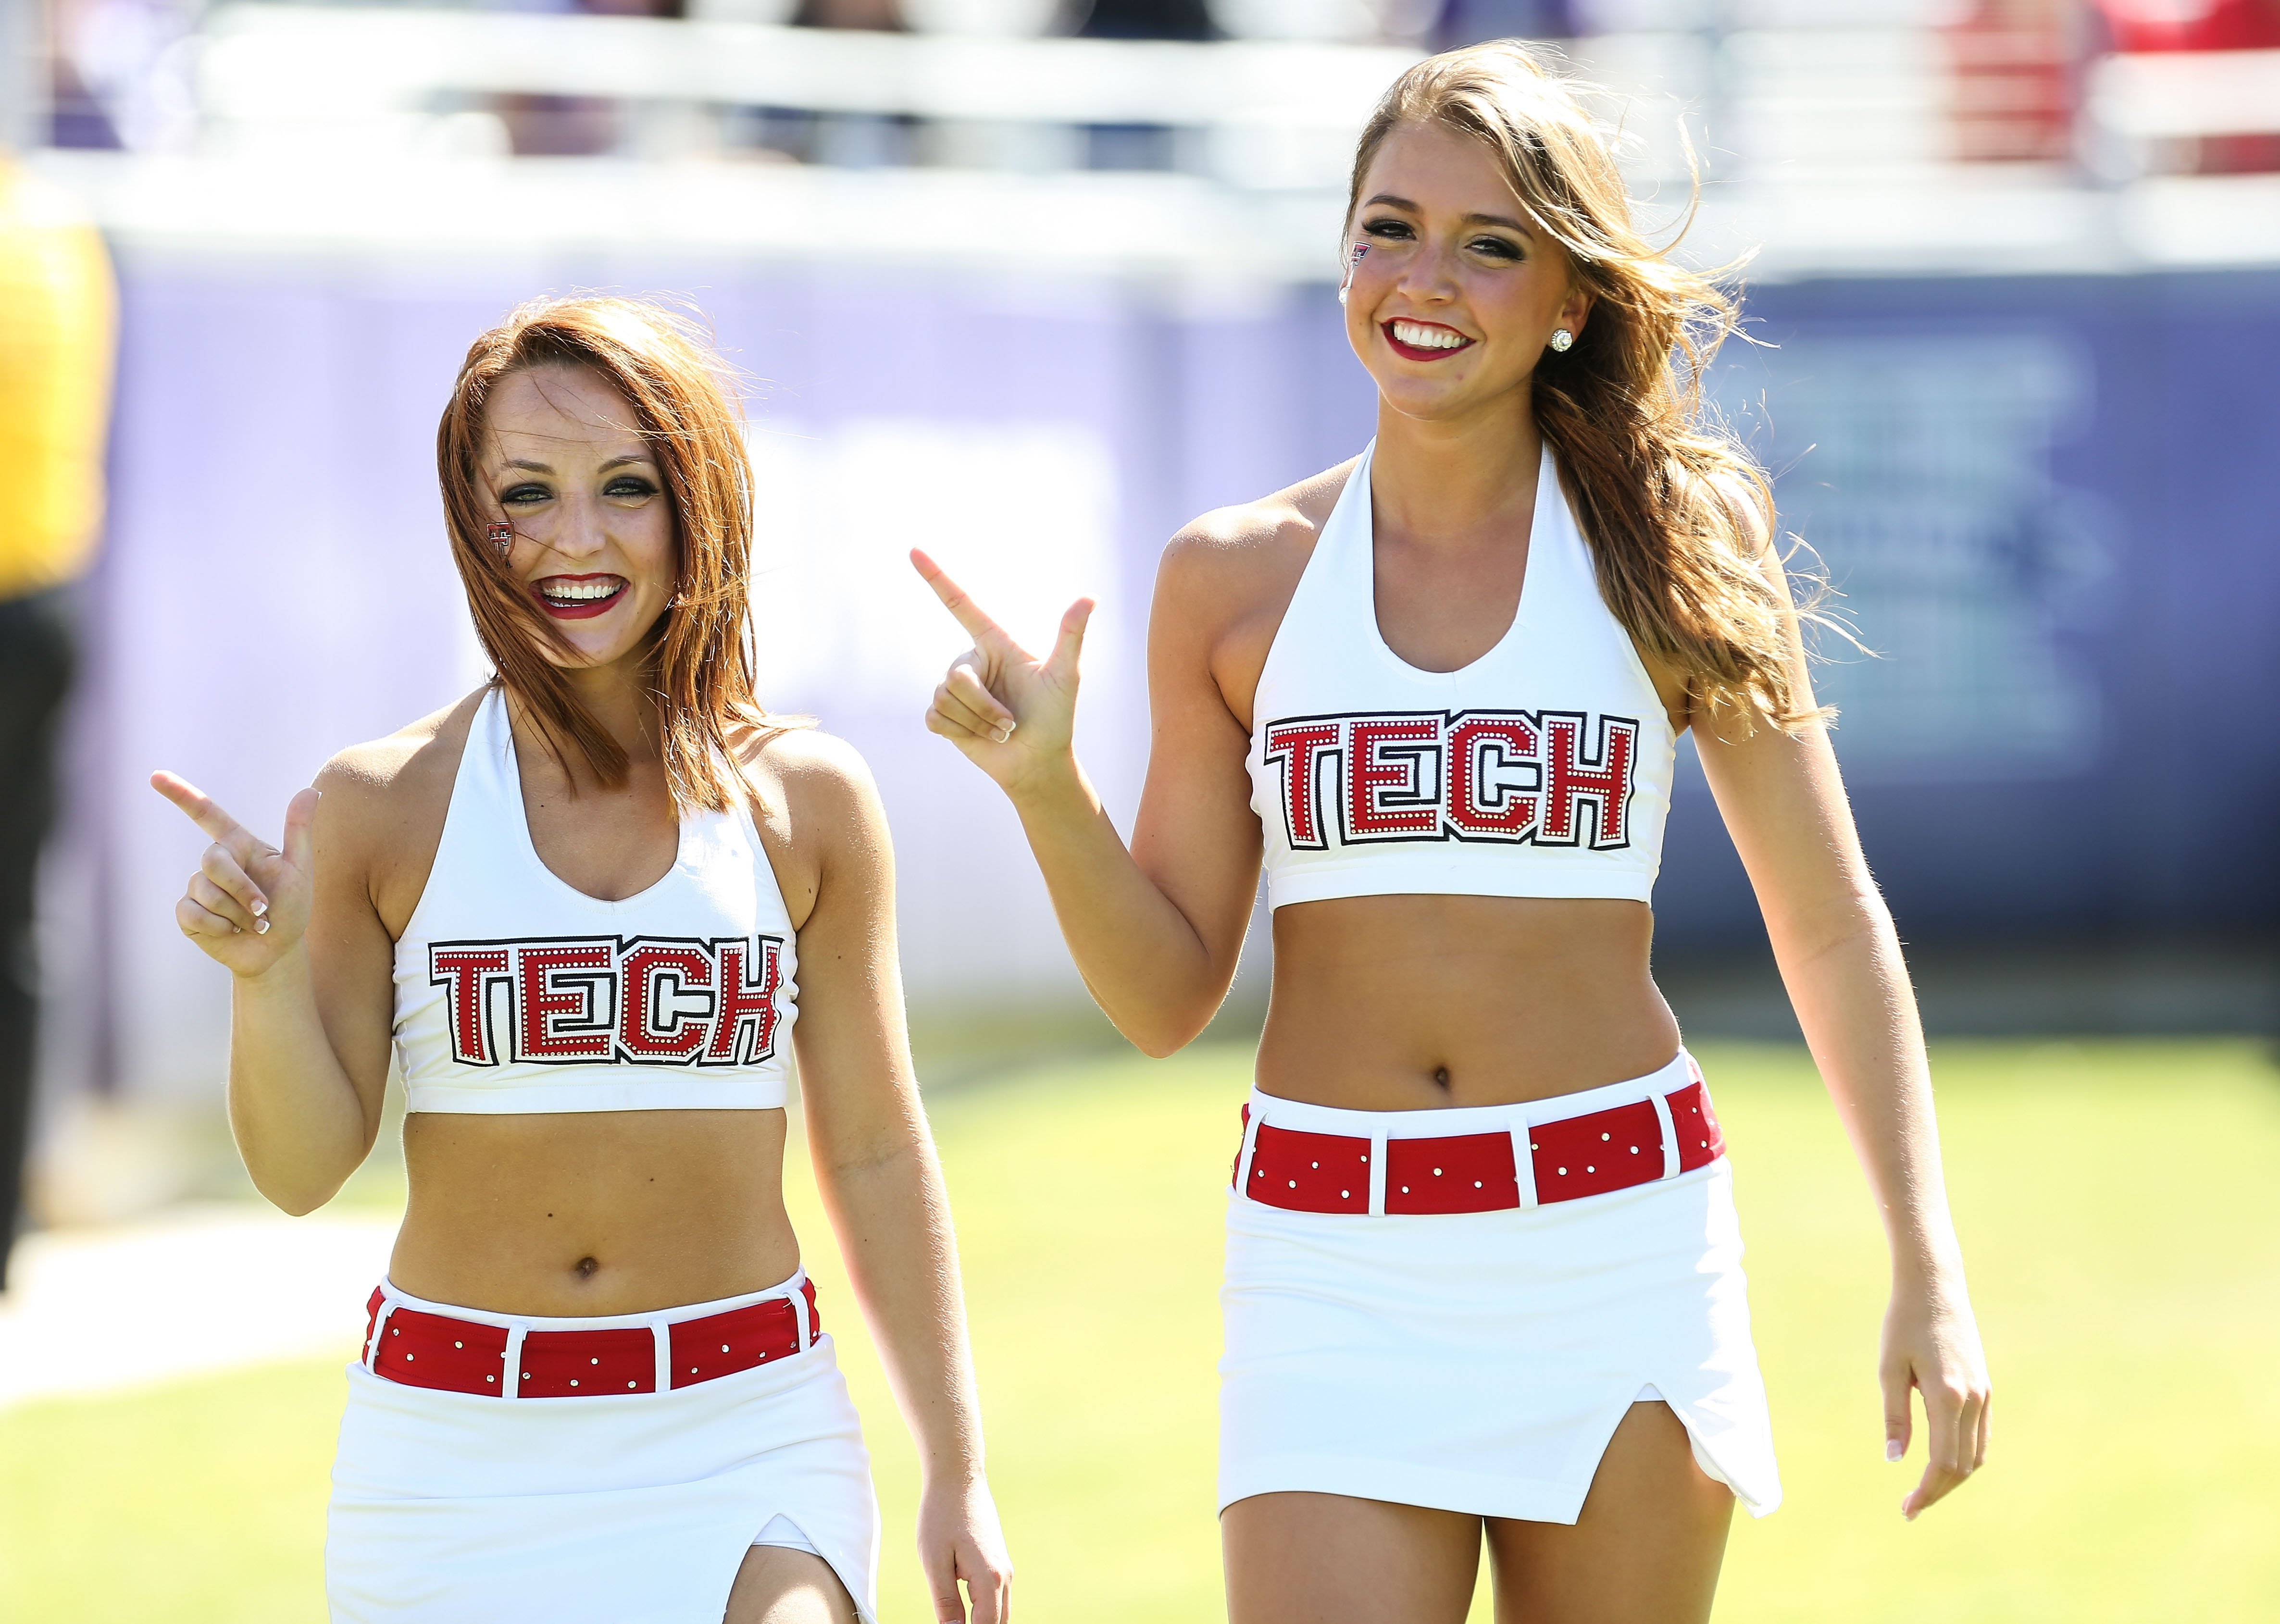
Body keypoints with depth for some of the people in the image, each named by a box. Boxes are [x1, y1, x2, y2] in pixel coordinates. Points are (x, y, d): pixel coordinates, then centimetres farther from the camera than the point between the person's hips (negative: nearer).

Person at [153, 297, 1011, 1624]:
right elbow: (304, 1168, 1)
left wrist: (958, 1471, 8)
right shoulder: (379, 808, -1)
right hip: (457, 1459, 0)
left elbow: (876, 1155, 8)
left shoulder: (807, 801, 2)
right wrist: (265, 973, -17)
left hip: (741, 1452, 0)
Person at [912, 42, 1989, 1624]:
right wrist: (1045, 789, -9)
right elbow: (1167, 995, 8)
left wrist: (1930, 1274, -1)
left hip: (1619, 1253, 0)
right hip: (1333, 1269, 1)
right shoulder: (1236, 577, 5)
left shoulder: (1671, 548, 1)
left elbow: (1832, 927, 6)